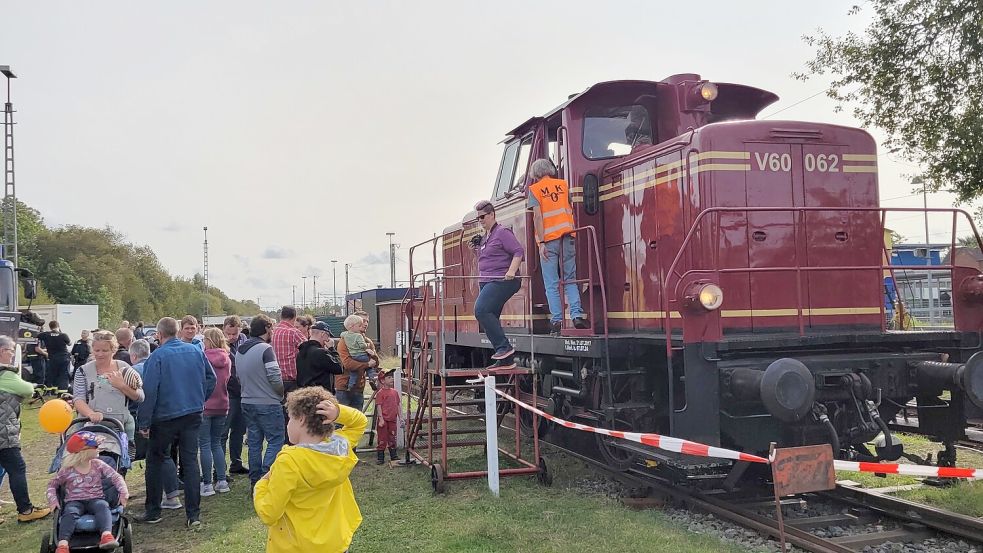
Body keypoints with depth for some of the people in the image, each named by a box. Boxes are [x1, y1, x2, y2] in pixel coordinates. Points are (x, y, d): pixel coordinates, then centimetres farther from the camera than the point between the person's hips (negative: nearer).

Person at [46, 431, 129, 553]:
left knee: (103, 506, -35)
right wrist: (52, 499, -4)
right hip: (74, 501, 0)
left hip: (95, 499, 0)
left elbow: (115, 477, 3)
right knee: (70, 512, -35)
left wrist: (123, 491, -14)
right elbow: (52, 484, 15)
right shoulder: (67, 470, 3)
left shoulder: (98, 465, 7)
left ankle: (106, 535, -57)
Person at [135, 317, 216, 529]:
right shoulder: (196, 351, 2)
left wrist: (144, 422, -9)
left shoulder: (157, 356, -11)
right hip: (193, 415, 4)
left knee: (155, 461, 13)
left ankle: (152, 511, 19)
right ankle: (193, 515, 5)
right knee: (191, 461, 6)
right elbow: (211, 378, 9)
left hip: (165, 418, -4)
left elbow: (149, 391, -14)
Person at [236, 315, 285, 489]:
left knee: (254, 442, 13)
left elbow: (239, 377, 15)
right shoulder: (265, 349, -15)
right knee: (276, 441, -1)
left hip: (247, 402, 8)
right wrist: (281, 394, -3)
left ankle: (255, 481, 17)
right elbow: (275, 377, -19)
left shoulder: (240, 351, 9)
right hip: (268, 403, -8)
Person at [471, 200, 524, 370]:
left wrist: (511, 271, -25)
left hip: (501, 280, -10)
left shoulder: (502, 233, -5)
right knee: (489, 318, 4)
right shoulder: (484, 237, 21)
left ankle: (504, 346, -21)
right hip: (486, 282, 10)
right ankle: (506, 360, 7)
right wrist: (477, 247, 14)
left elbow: (518, 252, -13)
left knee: (481, 310, -25)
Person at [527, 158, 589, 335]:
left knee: (552, 284, 1)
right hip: (568, 236, 3)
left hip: (549, 239, -3)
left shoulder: (535, 189, 1)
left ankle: (557, 321, -3)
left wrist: (541, 243, -10)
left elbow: (538, 216, -7)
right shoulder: (563, 184, 14)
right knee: (570, 279, 9)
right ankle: (577, 315, -5)